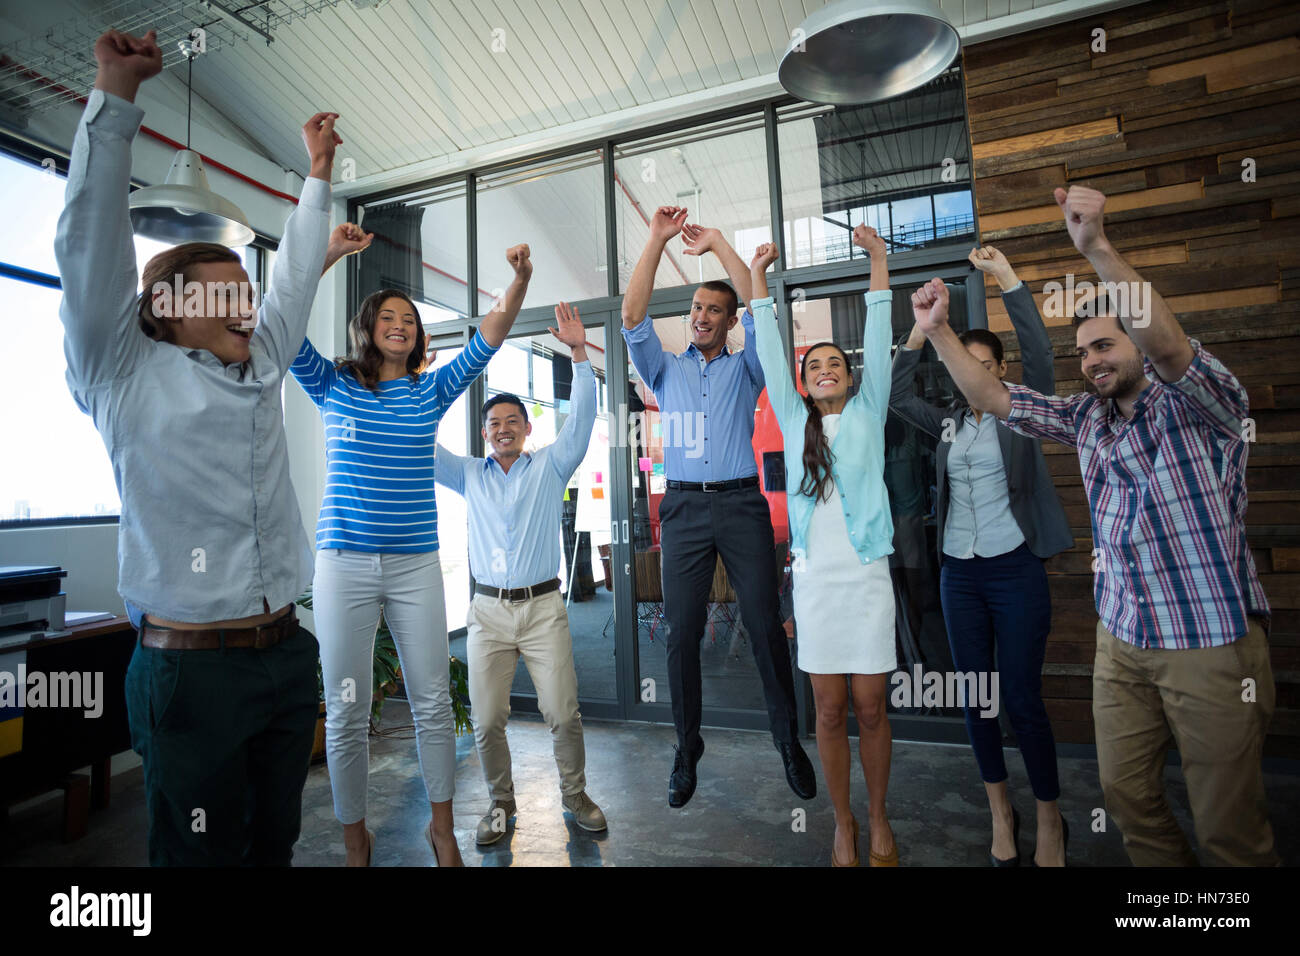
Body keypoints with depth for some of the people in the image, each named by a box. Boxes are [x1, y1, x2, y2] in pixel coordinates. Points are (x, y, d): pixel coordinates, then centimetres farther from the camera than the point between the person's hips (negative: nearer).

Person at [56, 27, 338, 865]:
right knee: (205, 852, 8)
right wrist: (117, 96, -3)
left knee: (275, 842, 16)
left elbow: (296, 275, 22)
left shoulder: (262, 369, 14)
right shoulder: (125, 375, 1)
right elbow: (93, 238, -5)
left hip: (287, 654, 5)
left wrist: (319, 174, 31)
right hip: (191, 669, -5)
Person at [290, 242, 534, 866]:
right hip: (344, 563, -1)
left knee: (433, 702, 6)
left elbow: (488, 339, 3)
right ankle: (355, 838, 27)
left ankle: (442, 828, 25)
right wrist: (328, 254, -9)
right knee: (346, 712, 7)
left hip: (416, 565, 1)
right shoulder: (333, 386, 7)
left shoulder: (431, 390, 10)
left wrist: (519, 282, -11)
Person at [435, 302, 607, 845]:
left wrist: (579, 354, -10)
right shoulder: (469, 475, 13)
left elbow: (582, 417, -2)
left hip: (543, 606, -2)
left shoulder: (550, 466, 7)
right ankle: (501, 804, 23)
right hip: (488, 611, 2)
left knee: (563, 714, -2)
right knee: (486, 720, 2)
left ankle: (575, 795, 20)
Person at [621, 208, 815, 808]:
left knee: (766, 626, 0)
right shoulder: (667, 370, 18)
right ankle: (687, 748, 16)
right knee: (681, 632, 1)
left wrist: (718, 245, 1)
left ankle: (789, 742, 16)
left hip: (741, 503, -1)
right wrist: (657, 240, 0)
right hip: (684, 507, 1)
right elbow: (633, 319, 4)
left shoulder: (745, 369, 15)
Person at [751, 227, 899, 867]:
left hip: (867, 575, -1)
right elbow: (770, 354, 10)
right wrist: (758, 279, 10)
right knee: (830, 711, 8)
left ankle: (879, 819, 29)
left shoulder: (868, 412, 8)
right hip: (815, 578, 1)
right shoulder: (795, 422, 10)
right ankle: (843, 823, 26)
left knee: (870, 708, 7)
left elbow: (878, 343, 3)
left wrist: (878, 260, 3)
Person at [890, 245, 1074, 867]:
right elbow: (895, 395, -1)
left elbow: (1039, 354, -14)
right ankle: (1000, 811, 28)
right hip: (959, 572, 4)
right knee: (975, 698, 10)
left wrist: (1008, 279, -17)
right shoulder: (948, 421, 9)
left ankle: (1049, 820, 22)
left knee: (1022, 700, 1)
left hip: (1015, 570, -4)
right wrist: (921, 332, -9)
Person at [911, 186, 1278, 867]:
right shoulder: (1086, 419, 8)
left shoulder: (1200, 404, -8)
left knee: (1227, 826, 6)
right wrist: (938, 330, -3)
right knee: (1126, 796, 13)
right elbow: (993, 397, 6)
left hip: (1213, 648, -5)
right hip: (1122, 640, 5)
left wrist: (1096, 247, -37)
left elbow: (1165, 342, -28)